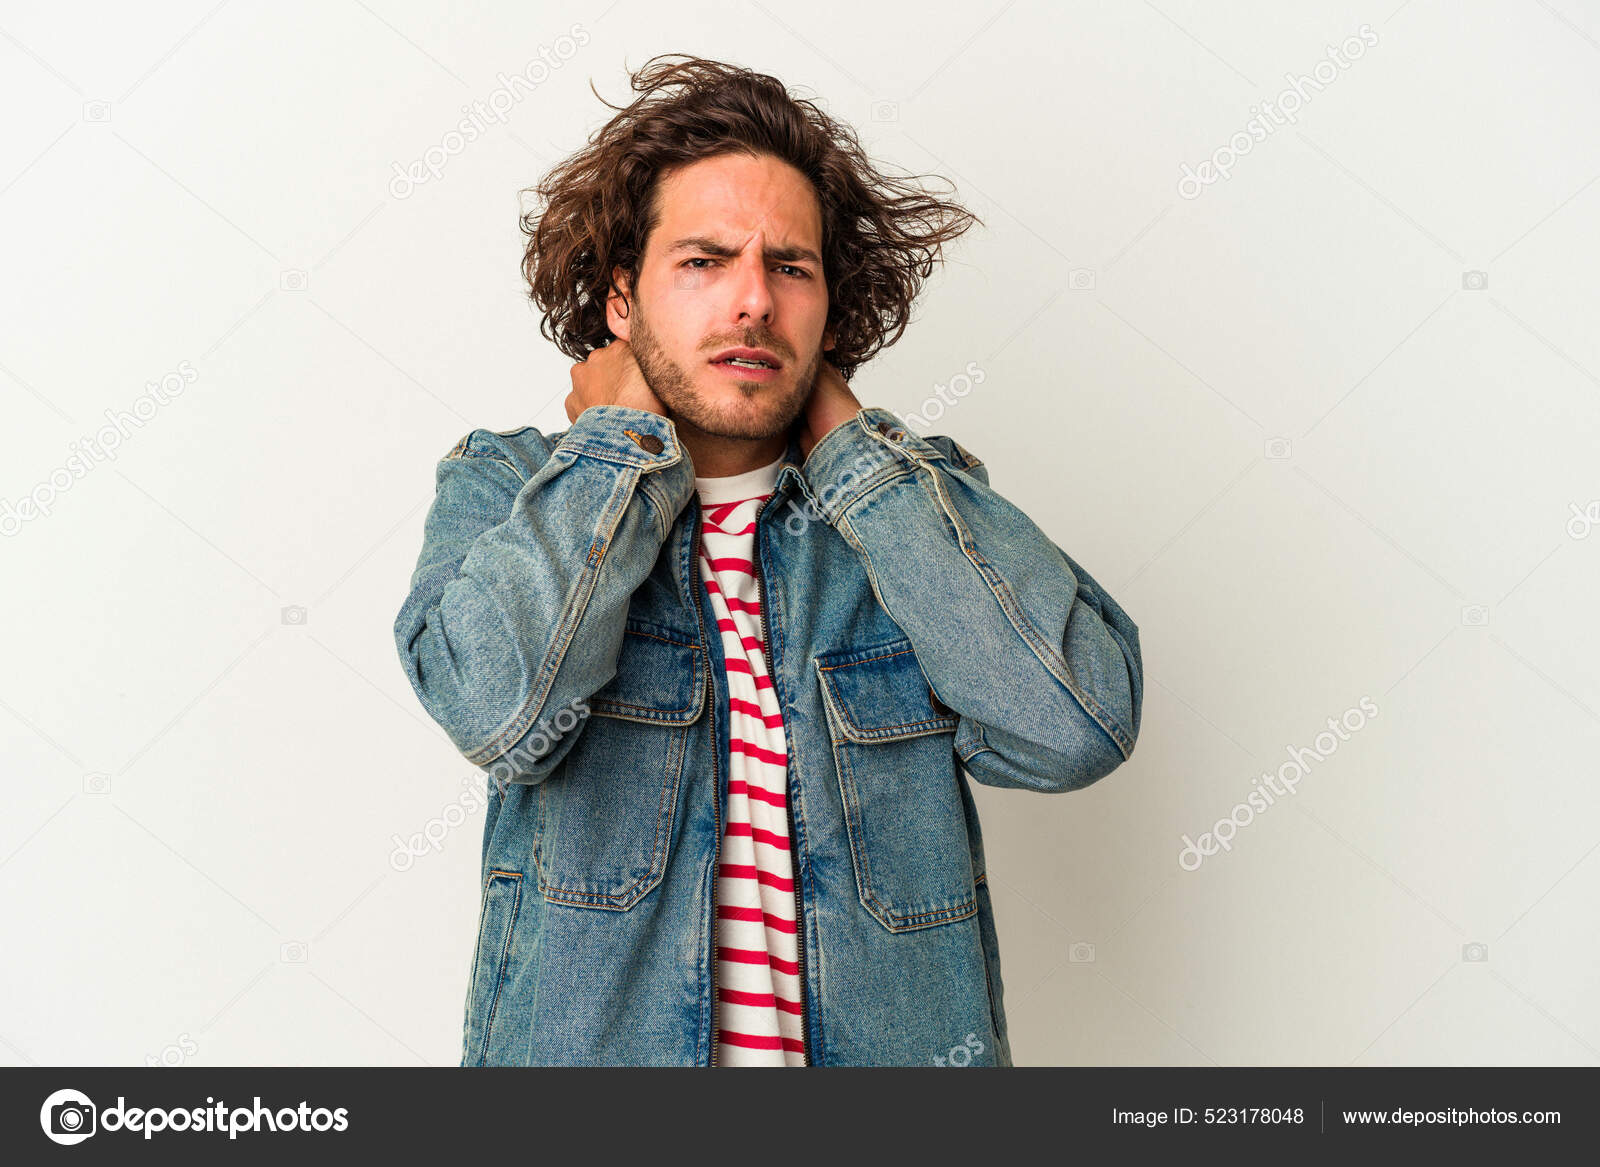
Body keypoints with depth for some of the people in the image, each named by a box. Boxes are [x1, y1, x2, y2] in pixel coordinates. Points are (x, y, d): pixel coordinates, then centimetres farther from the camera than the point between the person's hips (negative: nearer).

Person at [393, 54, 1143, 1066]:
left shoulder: (916, 496, -2)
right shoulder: (502, 484, -3)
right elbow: (498, 710, -22)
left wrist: (844, 440, -12)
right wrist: (628, 433, -11)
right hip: (587, 1042, -1)